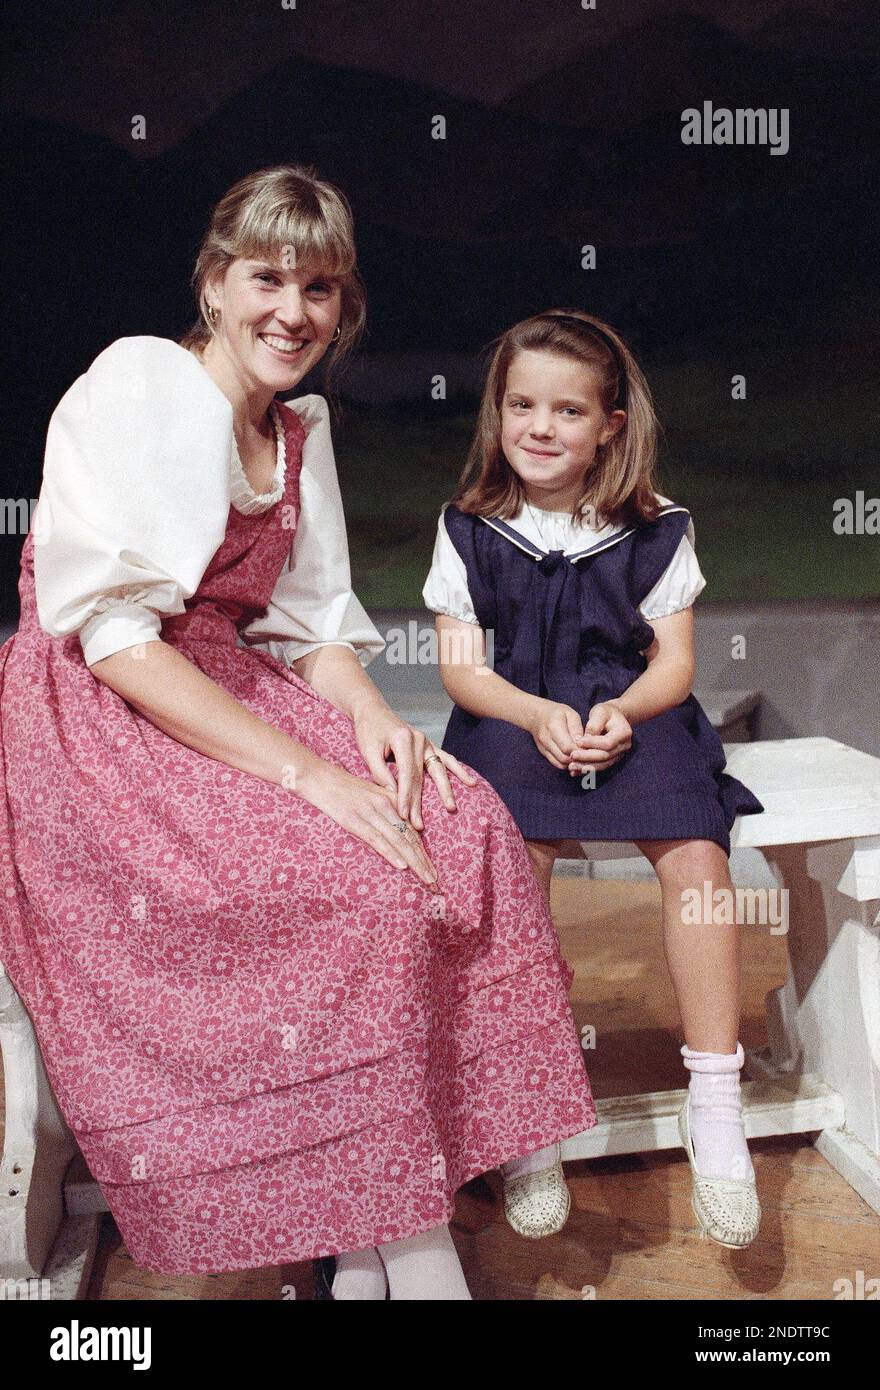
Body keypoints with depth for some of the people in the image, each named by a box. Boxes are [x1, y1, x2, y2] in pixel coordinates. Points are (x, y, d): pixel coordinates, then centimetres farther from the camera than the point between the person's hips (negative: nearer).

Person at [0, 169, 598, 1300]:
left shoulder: (300, 431, 14)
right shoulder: (136, 383, -9)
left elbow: (310, 619, 13)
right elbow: (108, 631, -20)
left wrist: (372, 716, -10)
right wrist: (305, 771, -26)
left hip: (235, 694, 7)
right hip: (91, 723, -6)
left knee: (463, 825, -16)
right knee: (358, 877, -27)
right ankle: (404, 1255, -13)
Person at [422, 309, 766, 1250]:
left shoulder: (653, 531, 5)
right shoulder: (469, 529, 5)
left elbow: (673, 663, 4)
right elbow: (461, 667, 2)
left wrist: (622, 712, -18)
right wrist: (538, 716, -17)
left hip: (633, 714, 1)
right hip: (511, 718, 0)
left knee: (695, 854, -27)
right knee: (516, 857, -31)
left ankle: (714, 1100, -16)